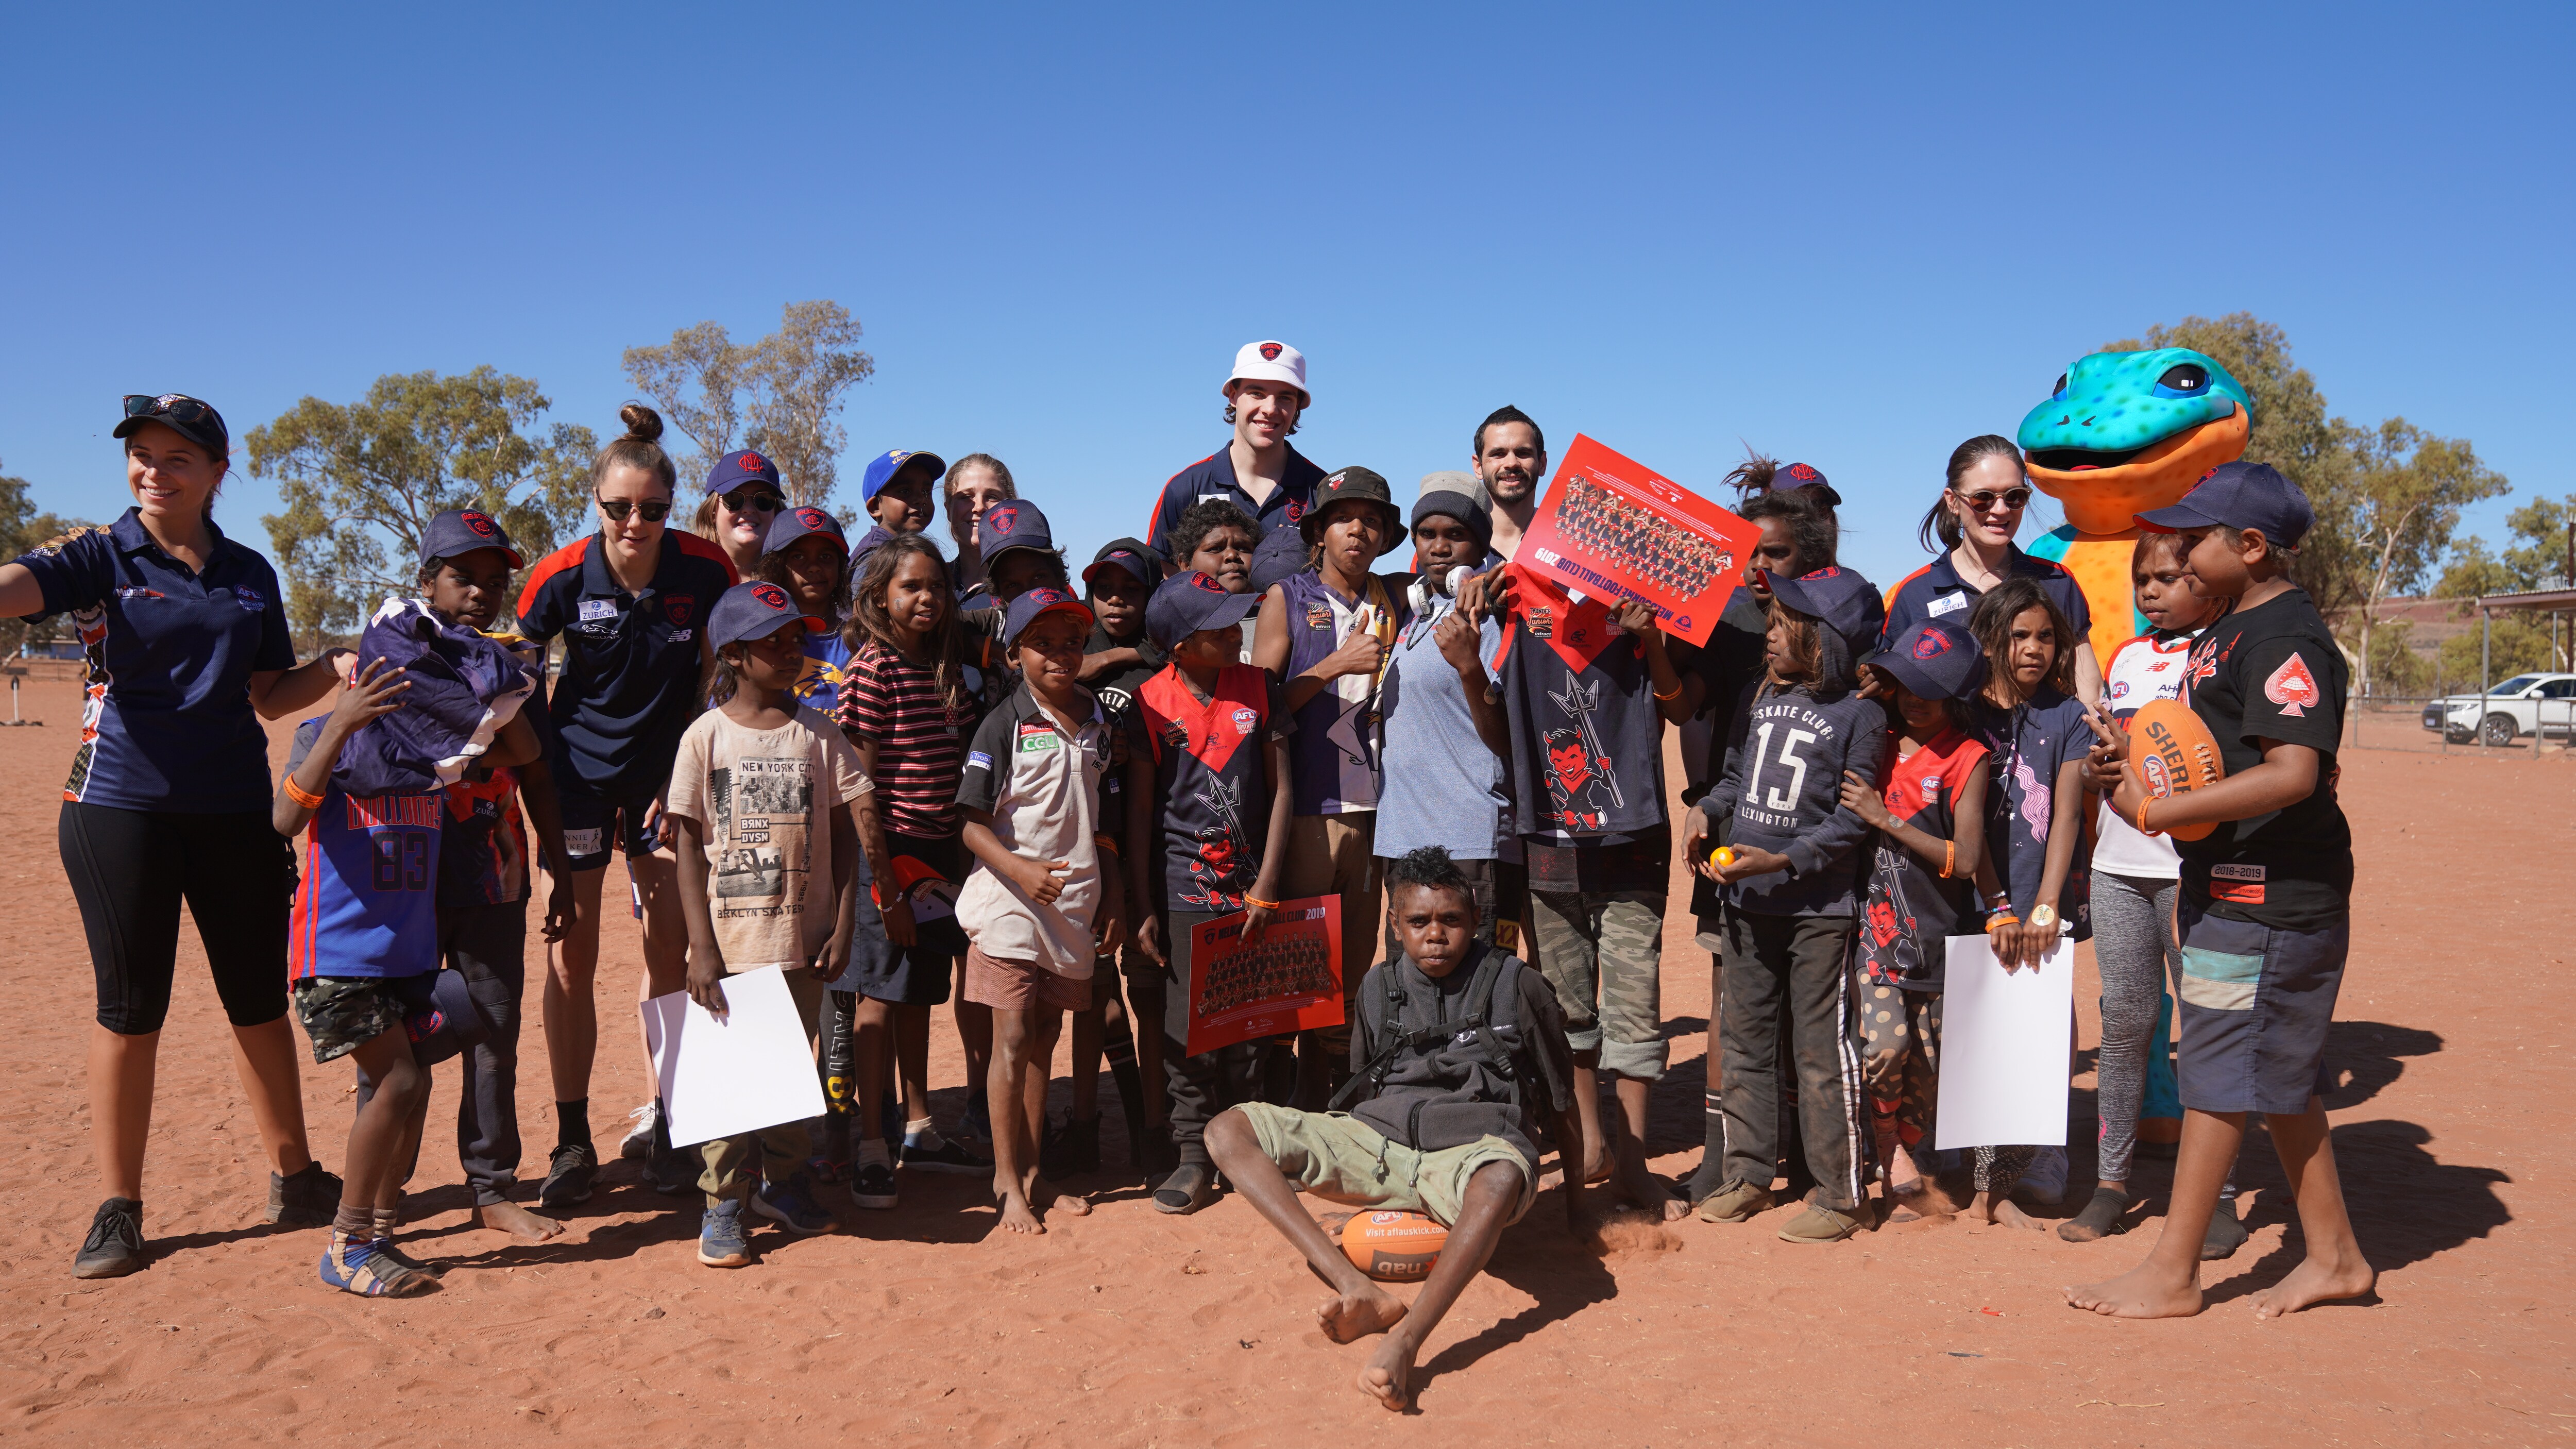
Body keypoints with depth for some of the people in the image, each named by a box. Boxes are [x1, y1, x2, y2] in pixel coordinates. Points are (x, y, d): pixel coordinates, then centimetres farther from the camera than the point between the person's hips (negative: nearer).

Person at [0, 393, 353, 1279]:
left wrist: (341, 664, -6)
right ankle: (119, 1210, 15)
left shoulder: (251, 575, 10)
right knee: (130, 1008, 2)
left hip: (235, 810, 3)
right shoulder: (98, 557, -1)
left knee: (259, 999, 9)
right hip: (121, 807, -3)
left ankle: (295, 1181, 22)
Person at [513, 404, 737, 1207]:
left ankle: (664, 1125, 17)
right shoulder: (563, 576, -15)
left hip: (666, 771, 1)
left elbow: (719, 676, -3)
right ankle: (572, 1141, 10)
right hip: (578, 771, -1)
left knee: (669, 951, 3)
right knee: (572, 955, -1)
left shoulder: (705, 569, -14)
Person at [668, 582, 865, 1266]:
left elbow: (843, 836, 6)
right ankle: (724, 1202, 14)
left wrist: (843, 925, -1)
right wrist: (702, 947, -9)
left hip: (802, 940, 2)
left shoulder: (817, 735, 3)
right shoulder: (706, 736, -3)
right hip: (730, 942, -2)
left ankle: (782, 1182, 28)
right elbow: (690, 850, -3)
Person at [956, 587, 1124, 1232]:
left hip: (1076, 904, 5)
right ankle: (1008, 1183, 6)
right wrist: (1022, 870, -25)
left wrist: (1113, 900, 13)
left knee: (1044, 1038, 12)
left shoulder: (1097, 724, 9)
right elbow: (974, 825, -10)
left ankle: (1032, 1174, 22)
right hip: (1012, 902, -5)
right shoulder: (1004, 726, -7)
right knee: (1013, 1037, -4)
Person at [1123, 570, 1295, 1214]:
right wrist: (1142, 908, -2)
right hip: (1182, 890, -2)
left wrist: (1266, 888, -4)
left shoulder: (1259, 688, 1)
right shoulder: (1151, 702, -4)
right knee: (1188, 1030, 0)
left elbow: (1281, 790, 3)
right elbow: (1139, 808, 0)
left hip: (1251, 888, 2)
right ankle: (1194, 1155, 13)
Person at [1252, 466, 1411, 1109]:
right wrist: (1335, 665, -11)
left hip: (1375, 806, 4)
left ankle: (1341, 1103, 14)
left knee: (1357, 961, 6)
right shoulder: (1288, 598, 5)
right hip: (1306, 806, -3)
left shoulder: (1395, 602, 14)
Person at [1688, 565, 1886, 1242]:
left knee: (1822, 1050, -1)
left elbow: (1852, 817, -13)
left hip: (1819, 906, -7)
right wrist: (1704, 811, 0)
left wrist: (1784, 860, -20)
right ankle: (1747, 1177, 26)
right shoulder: (1762, 696, 9)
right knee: (1742, 1040, 13)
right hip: (1747, 901, 7)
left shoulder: (1861, 713, -10)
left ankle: (1838, 1197, 10)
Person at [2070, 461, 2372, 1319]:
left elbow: (2293, 773, -29)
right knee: (2278, 1073, 16)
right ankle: (2333, 1255, 27)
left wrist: (2157, 811, -27)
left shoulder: (2286, 635, -18)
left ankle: (2171, 1275, 4)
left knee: (2219, 1072, -4)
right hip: (2233, 886, 10)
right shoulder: (2230, 630, 14)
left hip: (2272, 892, -10)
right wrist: (2139, 750, 4)